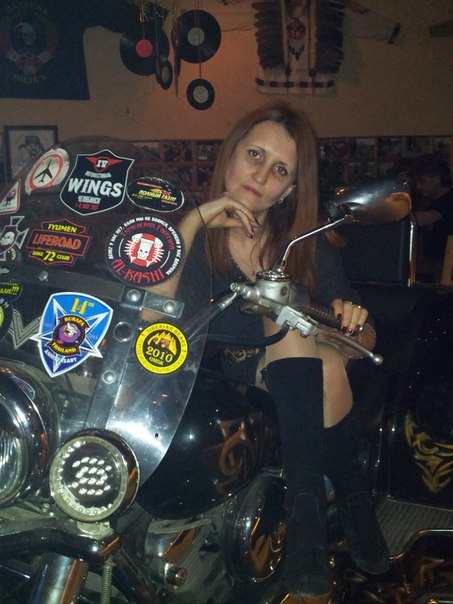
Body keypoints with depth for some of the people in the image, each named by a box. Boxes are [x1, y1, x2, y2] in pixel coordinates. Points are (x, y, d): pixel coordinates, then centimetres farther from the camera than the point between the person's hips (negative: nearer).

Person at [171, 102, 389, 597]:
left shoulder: (310, 247, 1)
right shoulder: (194, 231, -5)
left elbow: (365, 345, 4)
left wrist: (354, 326, -19)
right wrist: (194, 220, -27)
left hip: (298, 395, 2)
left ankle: (308, 501, -20)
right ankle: (351, 501, -15)